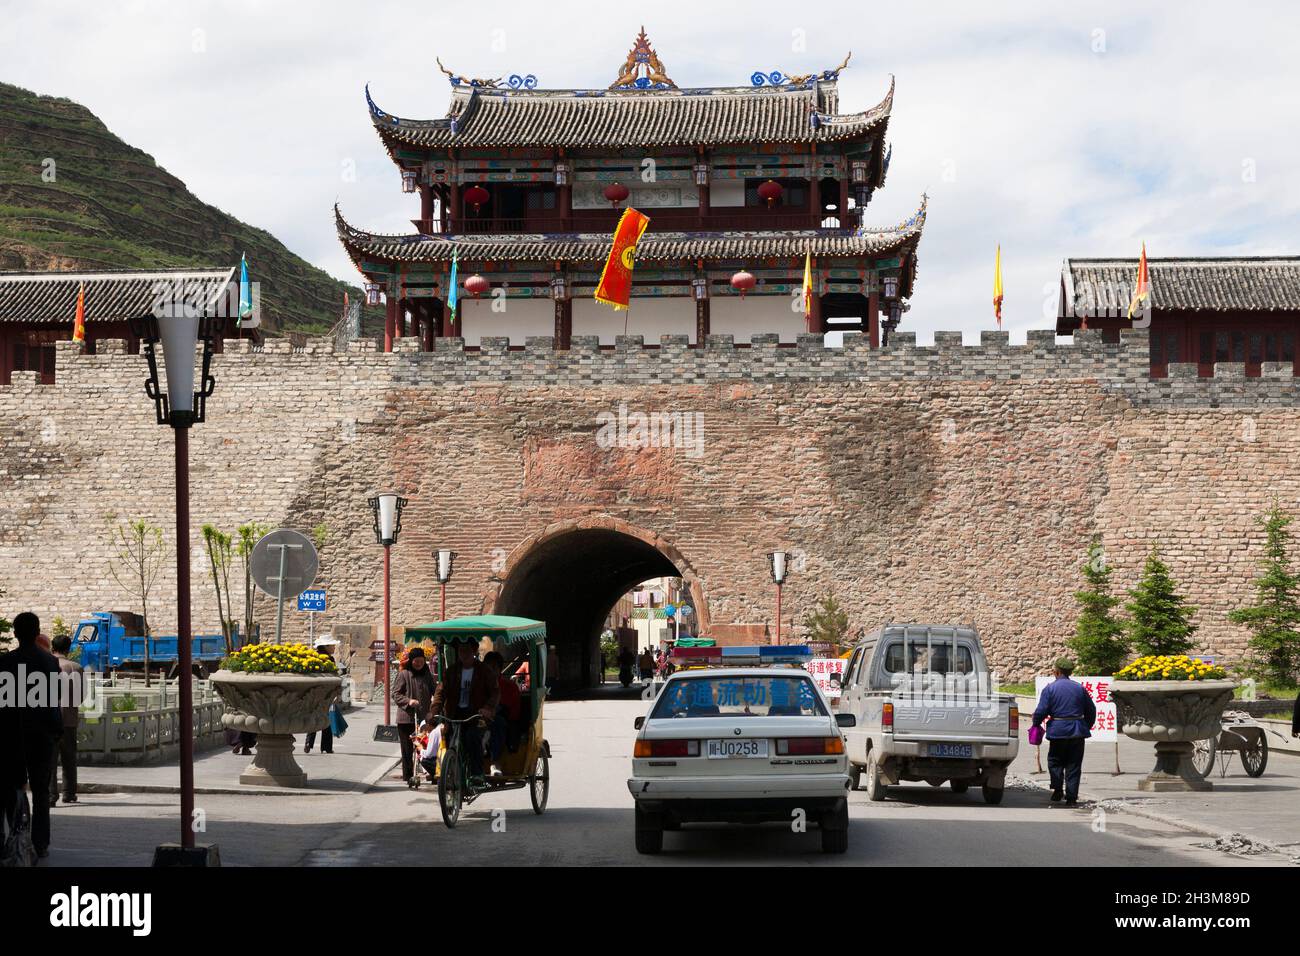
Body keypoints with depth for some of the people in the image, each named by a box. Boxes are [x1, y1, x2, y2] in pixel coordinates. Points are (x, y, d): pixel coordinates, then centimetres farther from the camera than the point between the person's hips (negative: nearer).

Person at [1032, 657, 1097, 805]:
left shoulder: (1050, 688, -5)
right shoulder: (1079, 688, 5)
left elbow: (1041, 710, -10)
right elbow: (1091, 710, 10)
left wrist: (1036, 724, 7)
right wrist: (1087, 726, 23)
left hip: (1058, 731, -2)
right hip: (1077, 731, 3)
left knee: (1055, 762, 14)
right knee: (1073, 765, 7)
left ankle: (1058, 790, 1)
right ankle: (1071, 796, 4)